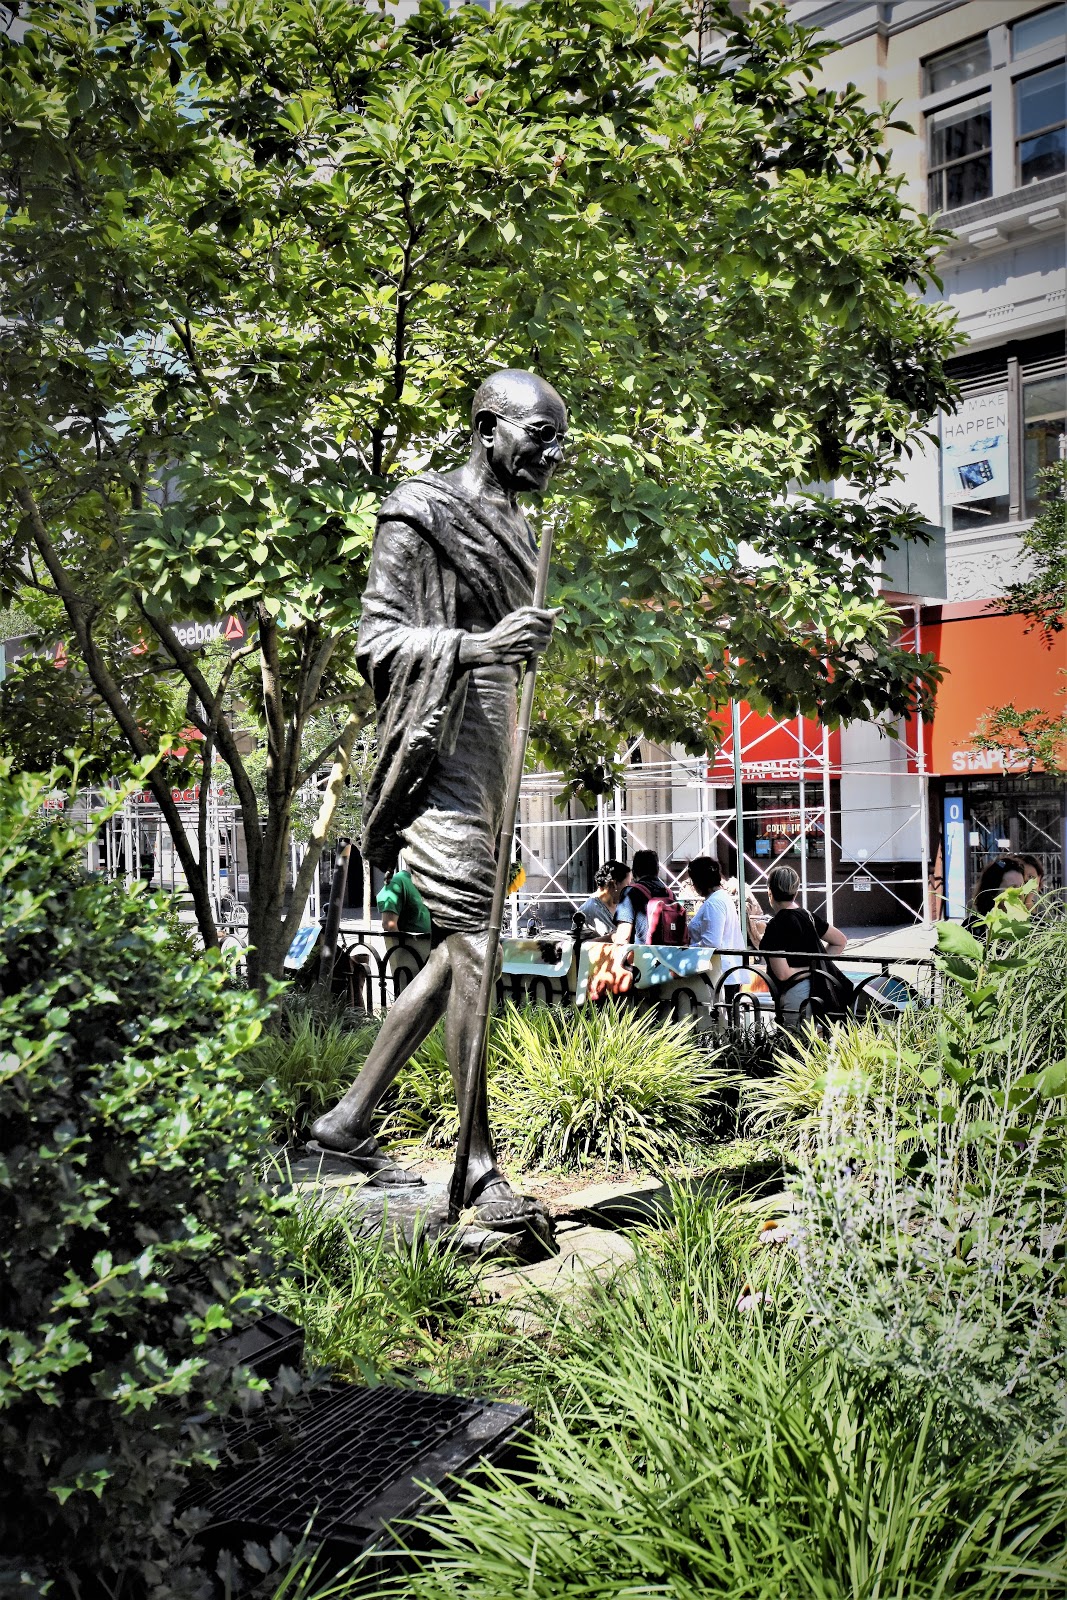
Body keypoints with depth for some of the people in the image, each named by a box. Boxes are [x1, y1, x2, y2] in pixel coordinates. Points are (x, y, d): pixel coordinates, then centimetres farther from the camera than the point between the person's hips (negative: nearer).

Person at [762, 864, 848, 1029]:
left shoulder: (775, 926, -12)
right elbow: (841, 941, 20)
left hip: (796, 994, -8)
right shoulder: (809, 916, 9)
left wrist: (809, 969, -3)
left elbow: (782, 973, -18)